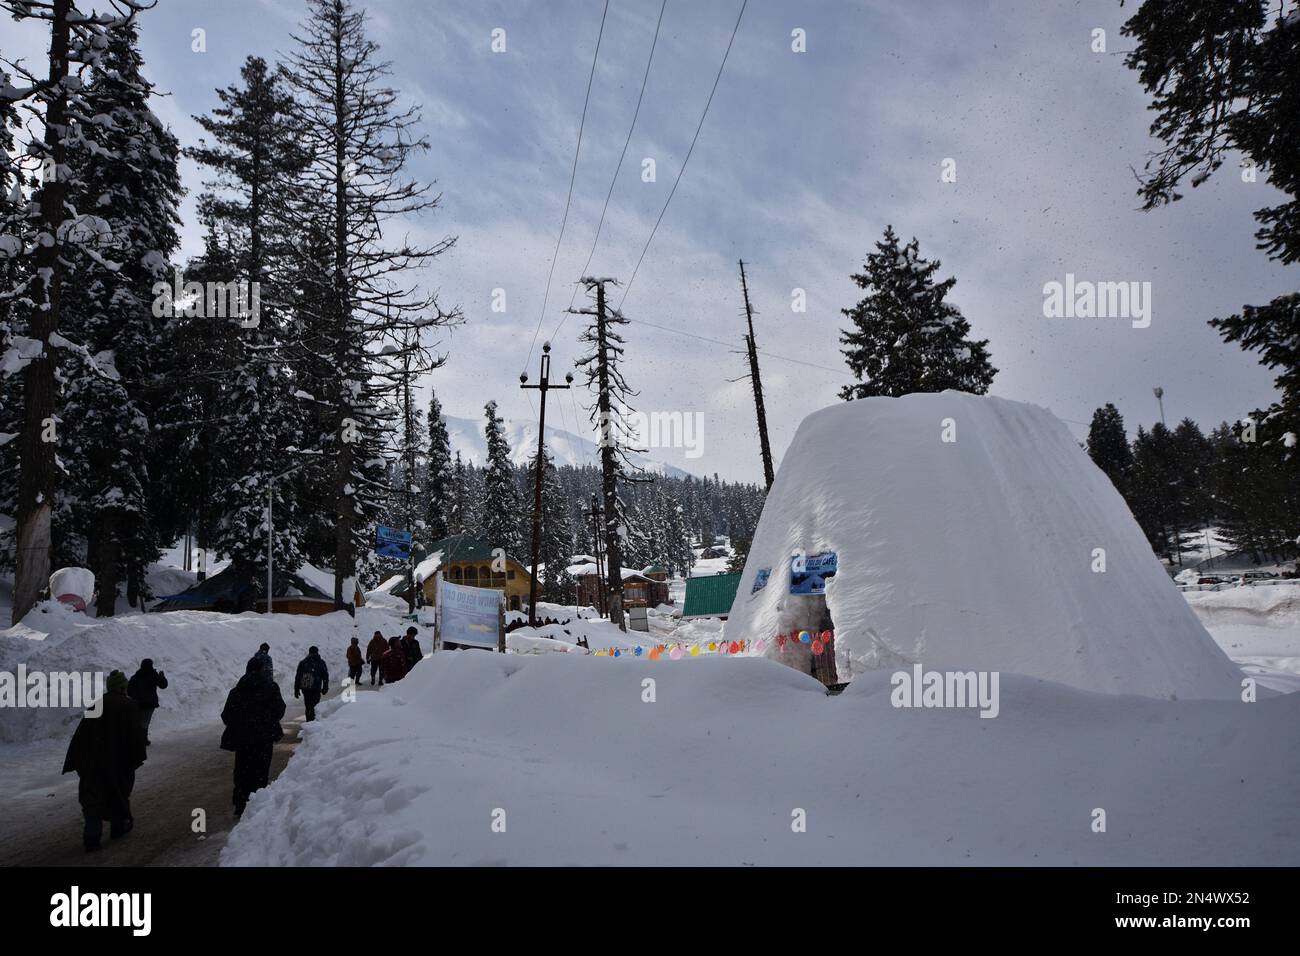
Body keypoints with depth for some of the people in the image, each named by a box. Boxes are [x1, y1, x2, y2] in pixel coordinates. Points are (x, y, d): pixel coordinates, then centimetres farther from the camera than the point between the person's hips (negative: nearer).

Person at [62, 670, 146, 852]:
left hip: (93, 761, 3)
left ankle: (91, 837, -4)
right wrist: (137, 758, -2)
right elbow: (135, 734, -13)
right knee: (119, 791, 17)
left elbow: (81, 733, 2)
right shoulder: (129, 706, -10)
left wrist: (77, 761, 8)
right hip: (119, 760, -2)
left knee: (93, 796, 6)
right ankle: (118, 827, 31)